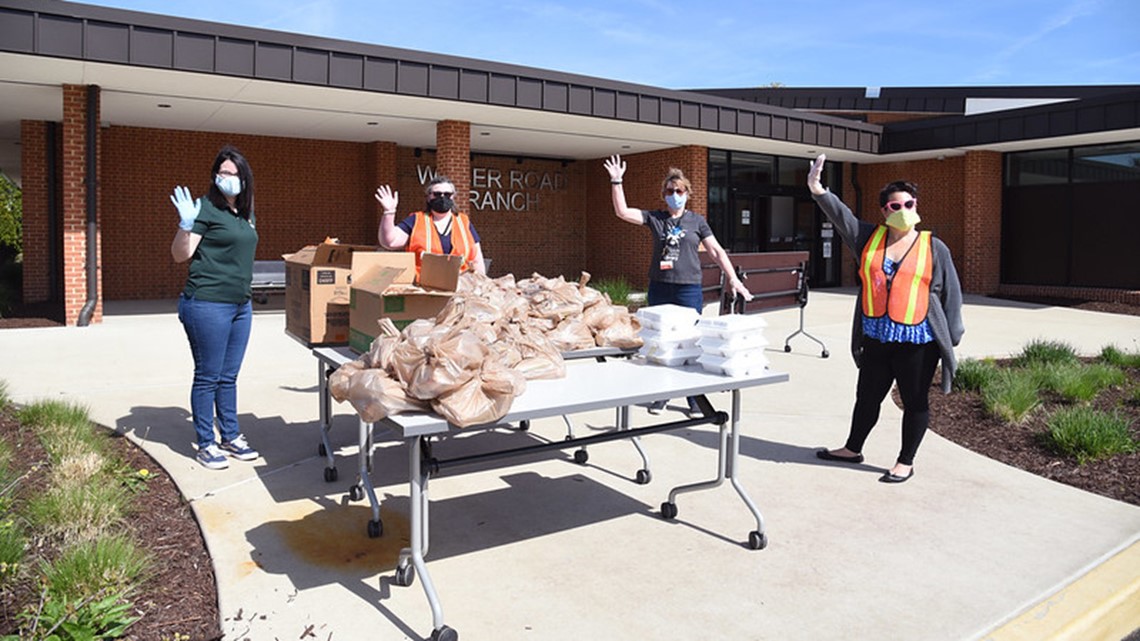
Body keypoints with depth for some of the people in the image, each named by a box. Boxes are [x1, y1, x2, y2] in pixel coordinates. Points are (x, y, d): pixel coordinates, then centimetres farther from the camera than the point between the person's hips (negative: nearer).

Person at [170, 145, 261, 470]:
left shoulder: (247, 214, 12)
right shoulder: (206, 209, -9)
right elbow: (180, 255, -12)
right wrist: (185, 224, -27)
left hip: (241, 304, 7)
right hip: (207, 304, -7)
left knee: (229, 376, 15)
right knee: (207, 377, 2)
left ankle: (231, 437, 25)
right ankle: (206, 444, 12)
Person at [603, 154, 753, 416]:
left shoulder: (697, 221, 5)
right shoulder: (654, 218, 7)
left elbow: (716, 251, 5)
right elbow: (622, 211, -1)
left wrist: (733, 279, -2)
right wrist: (616, 181, -8)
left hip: (689, 289, -1)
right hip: (659, 288, 2)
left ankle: (695, 398, 11)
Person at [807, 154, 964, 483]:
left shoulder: (934, 248, 0)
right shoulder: (870, 238, 7)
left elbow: (951, 295, 2)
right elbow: (841, 215, -7)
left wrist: (951, 340, 0)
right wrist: (818, 191, -24)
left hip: (917, 342, -3)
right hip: (875, 340, 3)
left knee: (915, 401, 8)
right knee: (867, 396, 17)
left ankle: (906, 462, 22)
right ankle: (853, 449, 34)